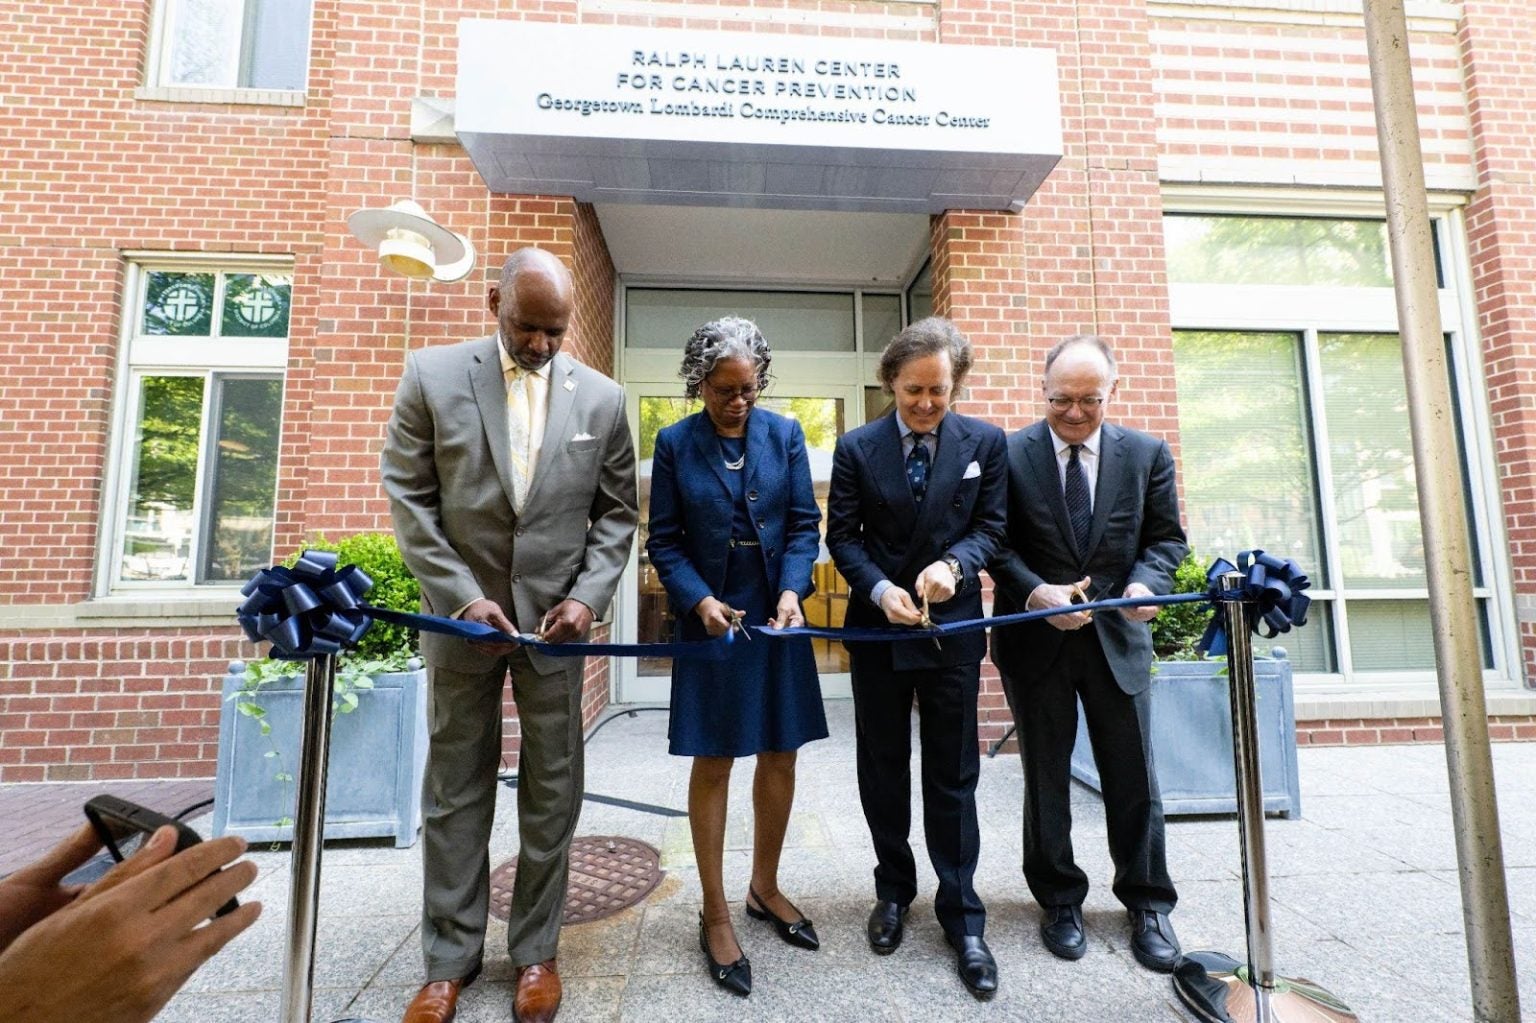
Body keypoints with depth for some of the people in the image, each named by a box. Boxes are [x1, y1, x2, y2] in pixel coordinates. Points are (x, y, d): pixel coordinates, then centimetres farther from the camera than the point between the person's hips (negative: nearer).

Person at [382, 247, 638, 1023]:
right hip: (461, 611, 0)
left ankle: (535, 950, 29)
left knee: (552, 789, 9)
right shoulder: (432, 375, 0)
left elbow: (616, 511, 3)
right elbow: (409, 497, -2)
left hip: (555, 615, 1)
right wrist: (462, 595, -10)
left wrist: (589, 594, -10)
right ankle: (450, 957, 31)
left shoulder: (601, 397, 1)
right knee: (455, 788, 12)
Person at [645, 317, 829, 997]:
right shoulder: (675, 443, -2)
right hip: (710, 621, -2)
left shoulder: (784, 434, 1)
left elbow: (804, 524, 0)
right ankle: (715, 916, 25)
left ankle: (764, 887, 35)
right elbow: (664, 541, -3)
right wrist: (701, 600, -17)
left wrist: (791, 591, -15)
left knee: (779, 757, 12)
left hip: (776, 617, 3)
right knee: (713, 763, 6)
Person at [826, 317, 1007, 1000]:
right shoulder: (856, 448, -2)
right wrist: (880, 589, -19)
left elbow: (990, 525, 1)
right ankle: (893, 889, 36)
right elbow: (842, 535, -3)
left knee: (953, 774, 9)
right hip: (877, 626, 1)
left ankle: (961, 914, 26)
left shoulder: (985, 443, 0)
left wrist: (953, 563, -19)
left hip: (951, 626, 0)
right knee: (882, 768, 15)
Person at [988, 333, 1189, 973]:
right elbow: (996, 542, -5)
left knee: (1134, 777, 12)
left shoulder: (1147, 454, 3)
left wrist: (1147, 582, -14)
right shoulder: (1007, 454, -5)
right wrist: (1035, 593, -20)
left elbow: (1165, 536, 6)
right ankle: (1059, 900, 32)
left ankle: (1147, 903, 35)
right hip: (1036, 638, -1)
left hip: (1117, 634, 2)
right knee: (1045, 778, 12)